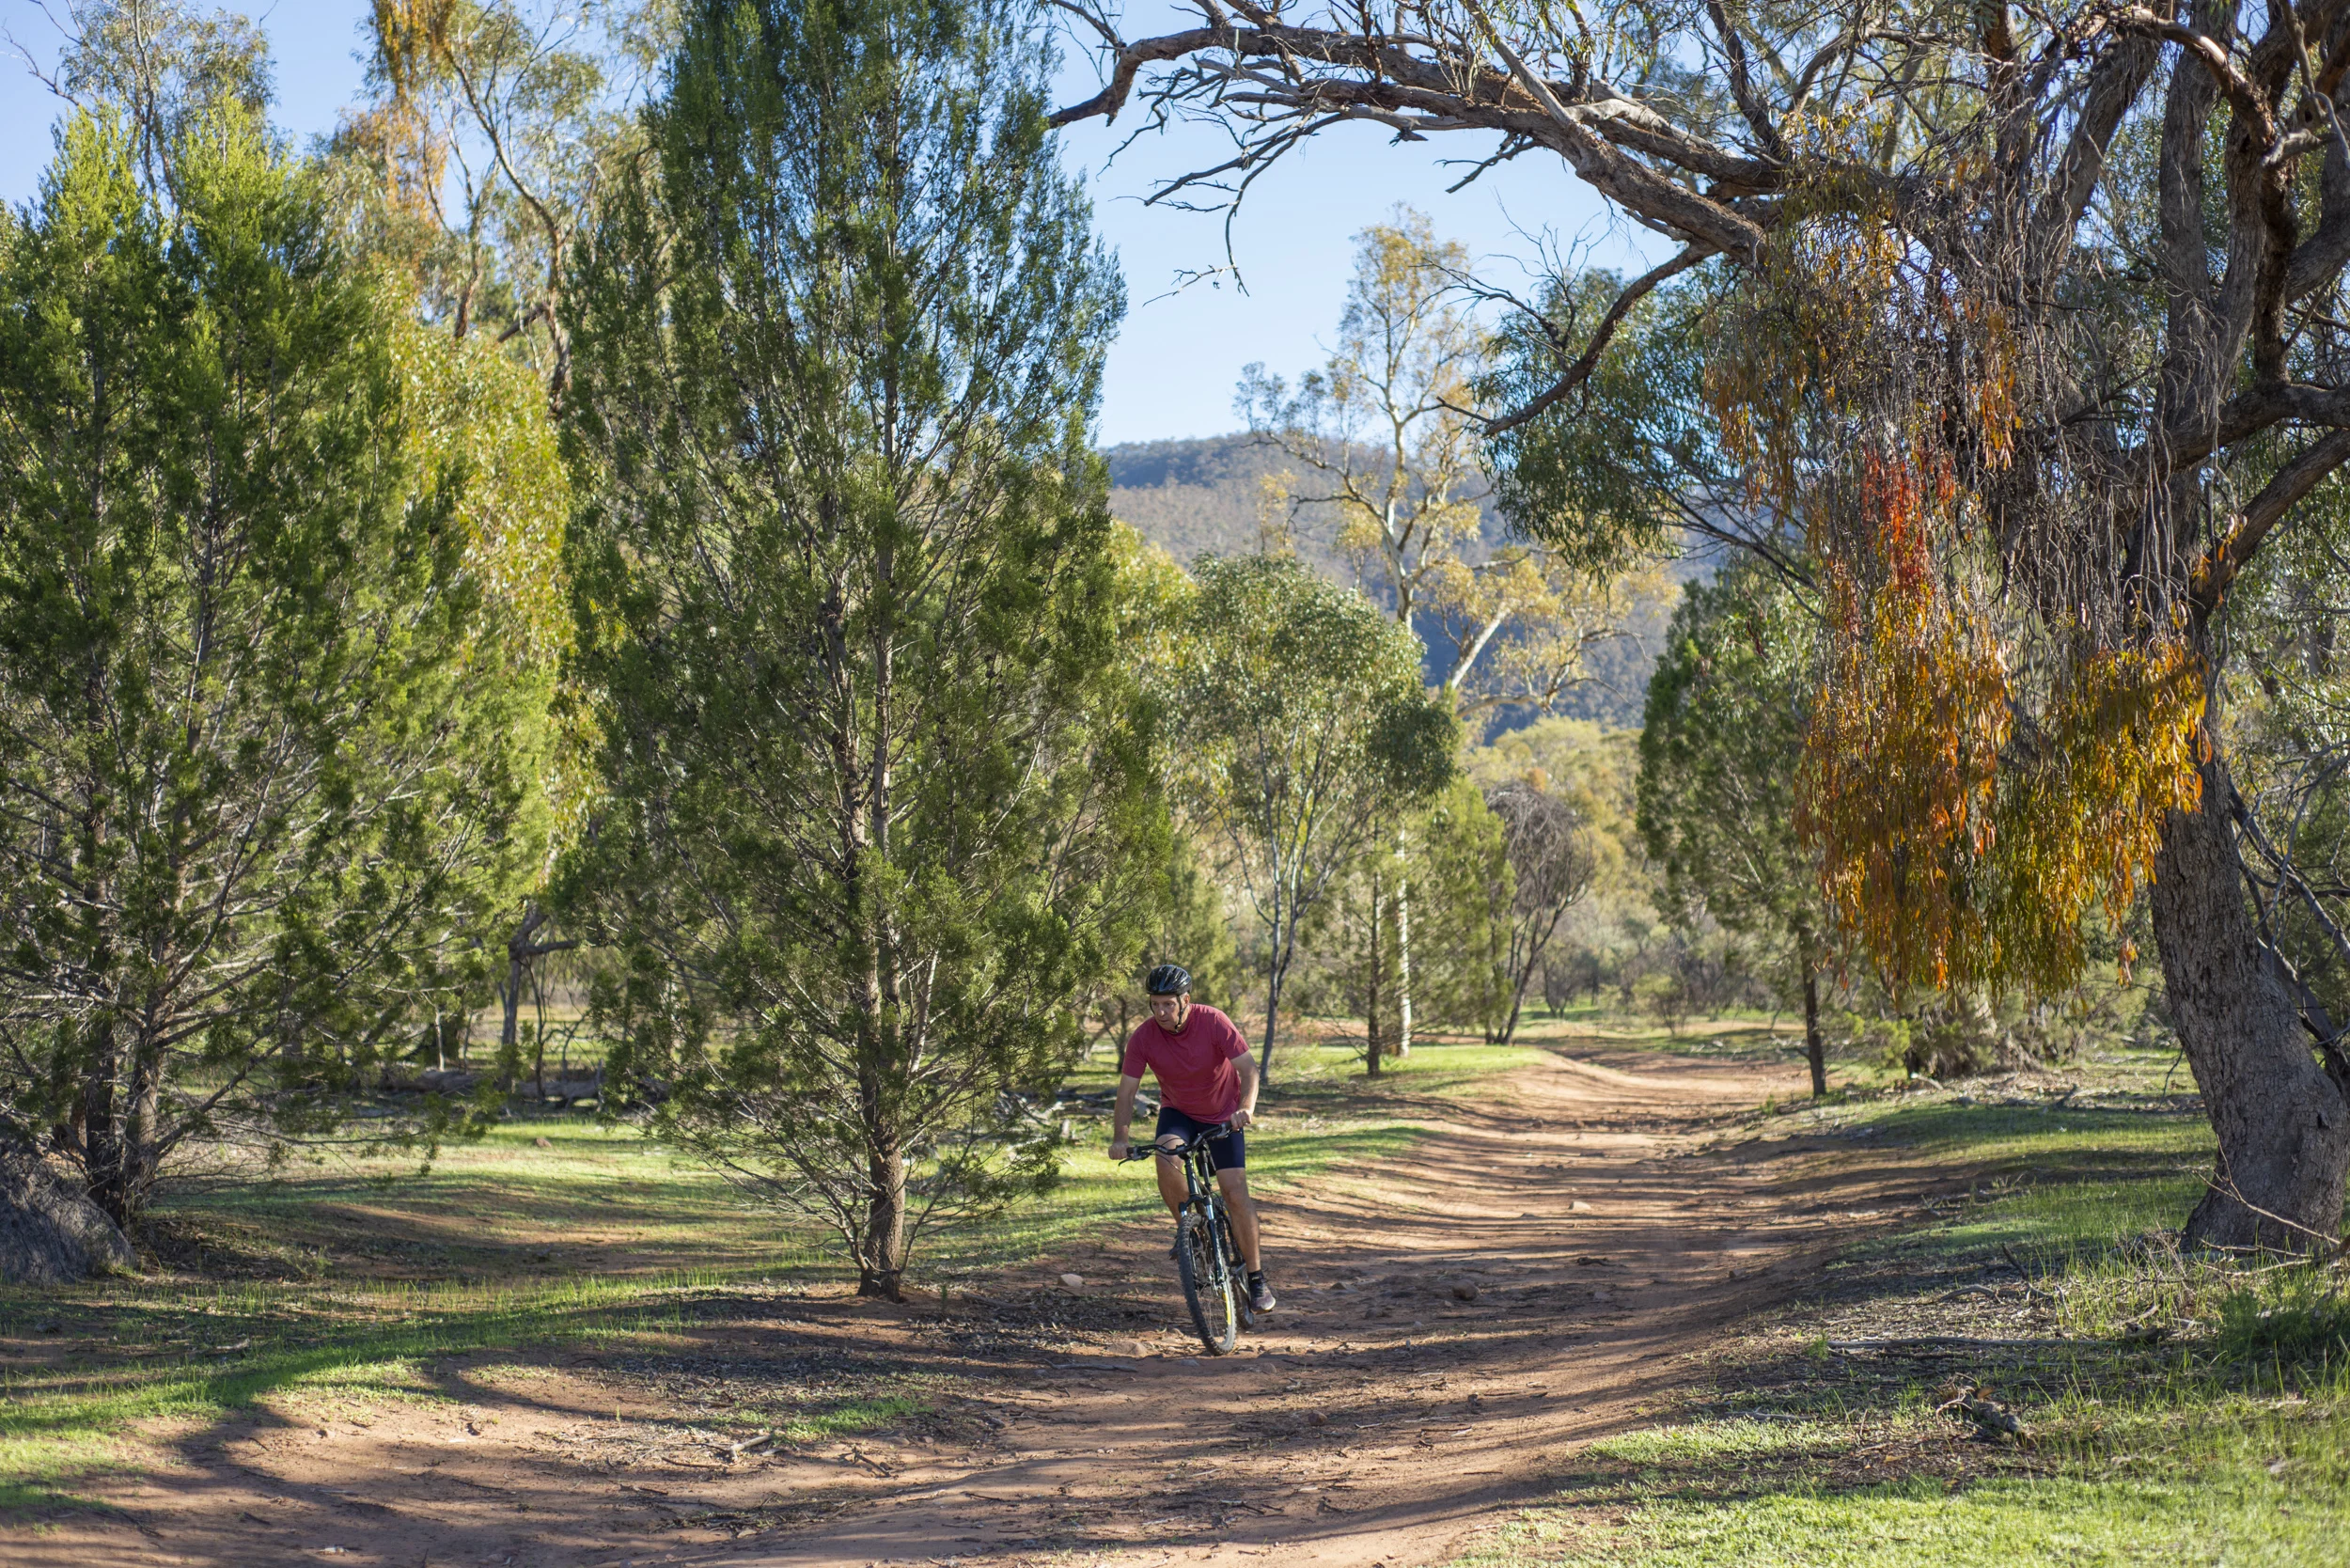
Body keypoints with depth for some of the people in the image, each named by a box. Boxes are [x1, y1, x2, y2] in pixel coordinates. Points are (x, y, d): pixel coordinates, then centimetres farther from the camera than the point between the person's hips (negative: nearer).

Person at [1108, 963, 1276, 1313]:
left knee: (1236, 1194, -10)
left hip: (1223, 1115, -1)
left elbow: (1248, 1067, -26)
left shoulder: (1213, 1022, -25)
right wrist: (1119, 1138, -31)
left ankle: (1256, 1275, 6)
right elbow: (1126, 1090, -17)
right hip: (1178, 1111, 2)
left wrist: (1246, 1107, -44)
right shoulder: (1143, 1037, -20)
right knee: (1165, 1160, -30)